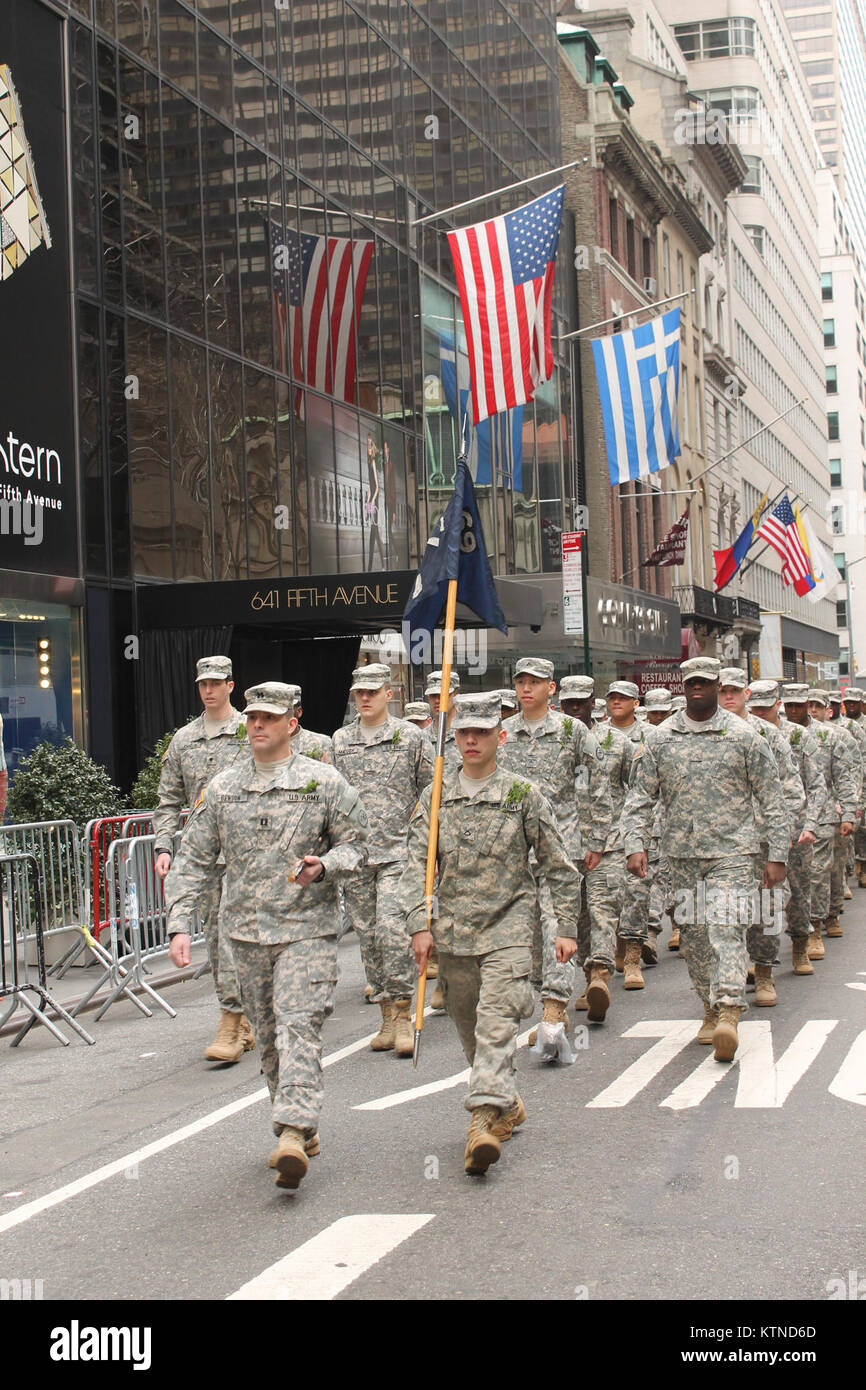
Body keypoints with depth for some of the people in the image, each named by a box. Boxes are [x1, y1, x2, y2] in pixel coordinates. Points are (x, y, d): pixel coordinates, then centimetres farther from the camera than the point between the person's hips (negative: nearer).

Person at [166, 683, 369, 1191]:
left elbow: (356, 844, 3)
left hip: (308, 927, -4)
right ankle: (304, 1131, 24)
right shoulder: (222, 788, 7)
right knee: (270, 1035, 10)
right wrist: (180, 924, 1)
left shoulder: (324, 781, -1)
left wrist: (324, 866, -18)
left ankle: (293, 1134, -22)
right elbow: (194, 860, 9)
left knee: (299, 1028, -15)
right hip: (248, 930, 4)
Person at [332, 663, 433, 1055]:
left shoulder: (410, 736, 2)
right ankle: (387, 1015, 16)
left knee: (392, 929, -15)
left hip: (398, 850, -4)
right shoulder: (339, 741, 10)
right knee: (368, 936, 6)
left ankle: (403, 1014, -6)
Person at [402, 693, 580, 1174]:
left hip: (508, 923, -3)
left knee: (496, 1021, -17)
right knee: (469, 1028, 12)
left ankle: (486, 1118, -23)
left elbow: (558, 867, 5)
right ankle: (508, 1104, 32)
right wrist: (420, 924, -9)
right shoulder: (434, 798, 5)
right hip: (452, 930, 4)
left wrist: (566, 927, 2)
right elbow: (416, 866, 2)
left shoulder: (524, 795, -1)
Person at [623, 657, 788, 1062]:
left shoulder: (744, 736, 0)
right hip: (682, 854, 3)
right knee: (692, 933, 8)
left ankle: (728, 1014, -22)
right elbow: (640, 797, 7)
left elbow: (771, 800, 3)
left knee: (726, 928, -16)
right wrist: (636, 844, -6)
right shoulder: (661, 738, 6)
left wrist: (777, 855, -2)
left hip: (732, 851, -3)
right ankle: (710, 1008, 23)